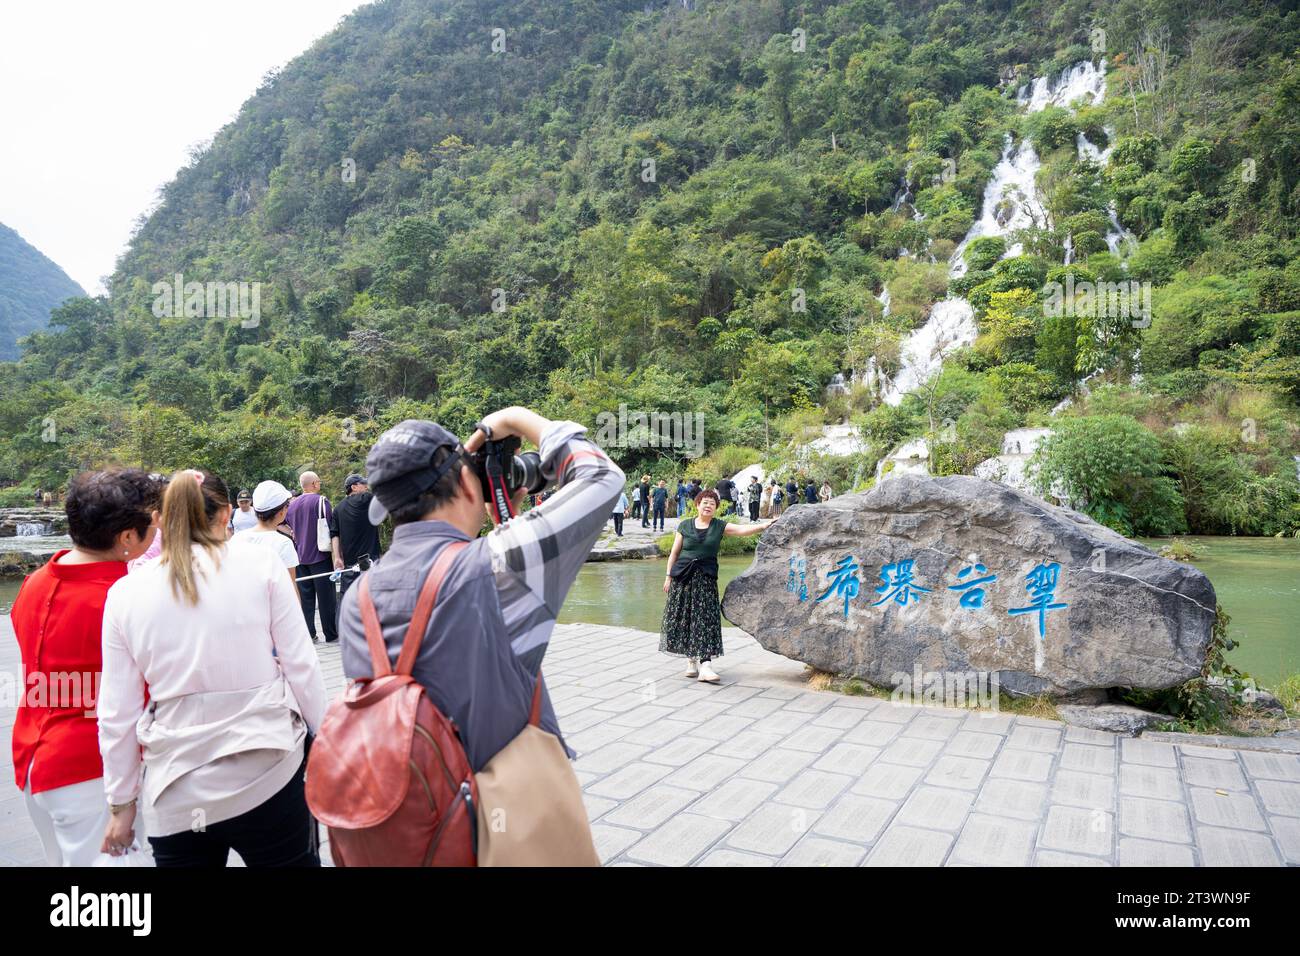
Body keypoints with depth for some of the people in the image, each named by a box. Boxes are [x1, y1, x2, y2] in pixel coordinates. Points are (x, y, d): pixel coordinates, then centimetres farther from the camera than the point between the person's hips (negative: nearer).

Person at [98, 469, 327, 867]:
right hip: (267, 776, -2)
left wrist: (121, 803, 15)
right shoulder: (261, 565, -7)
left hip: (176, 797, 2)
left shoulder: (125, 593, 0)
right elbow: (300, 665, -6)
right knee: (297, 858, 16)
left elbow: (117, 714, 4)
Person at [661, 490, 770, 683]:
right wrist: (668, 576, 5)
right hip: (682, 575, 1)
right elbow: (674, 552, 8)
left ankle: (704, 664, -11)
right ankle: (691, 660, 17)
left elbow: (742, 529, -9)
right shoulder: (684, 525, 6)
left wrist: (764, 525, -24)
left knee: (706, 618, -8)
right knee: (683, 618, 2)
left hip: (706, 577, 0)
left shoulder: (720, 526, 4)